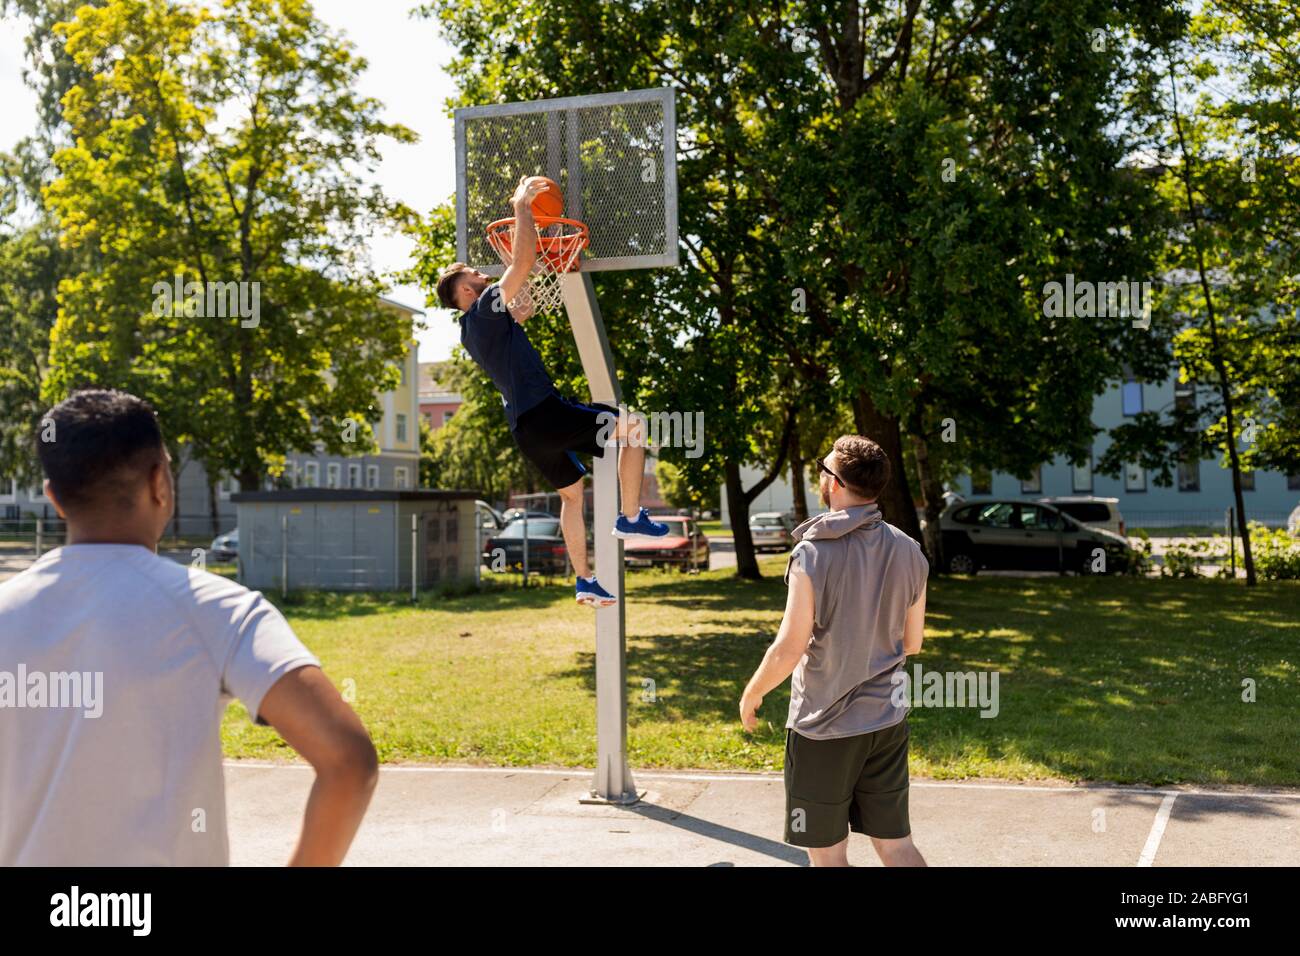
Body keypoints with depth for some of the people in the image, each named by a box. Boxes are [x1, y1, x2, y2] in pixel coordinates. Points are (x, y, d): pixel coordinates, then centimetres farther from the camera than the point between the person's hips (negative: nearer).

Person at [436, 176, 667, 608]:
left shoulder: (473, 328, 17)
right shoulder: (486, 309, -10)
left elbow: (521, 310, 30)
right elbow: (524, 260, -20)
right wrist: (521, 205, -8)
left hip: (525, 428, 10)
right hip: (545, 413, -10)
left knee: (571, 493, 22)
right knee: (634, 426, 2)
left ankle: (584, 580, 22)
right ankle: (631, 517, 2)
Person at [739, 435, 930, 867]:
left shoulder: (813, 553, -19)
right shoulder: (908, 552, -1)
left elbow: (788, 651, -19)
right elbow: (911, 642, 8)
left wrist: (751, 695, -1)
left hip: (824, 727, -5)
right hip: (887, 721, 5)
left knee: (827, 855, 10)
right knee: (897, 846, 13)